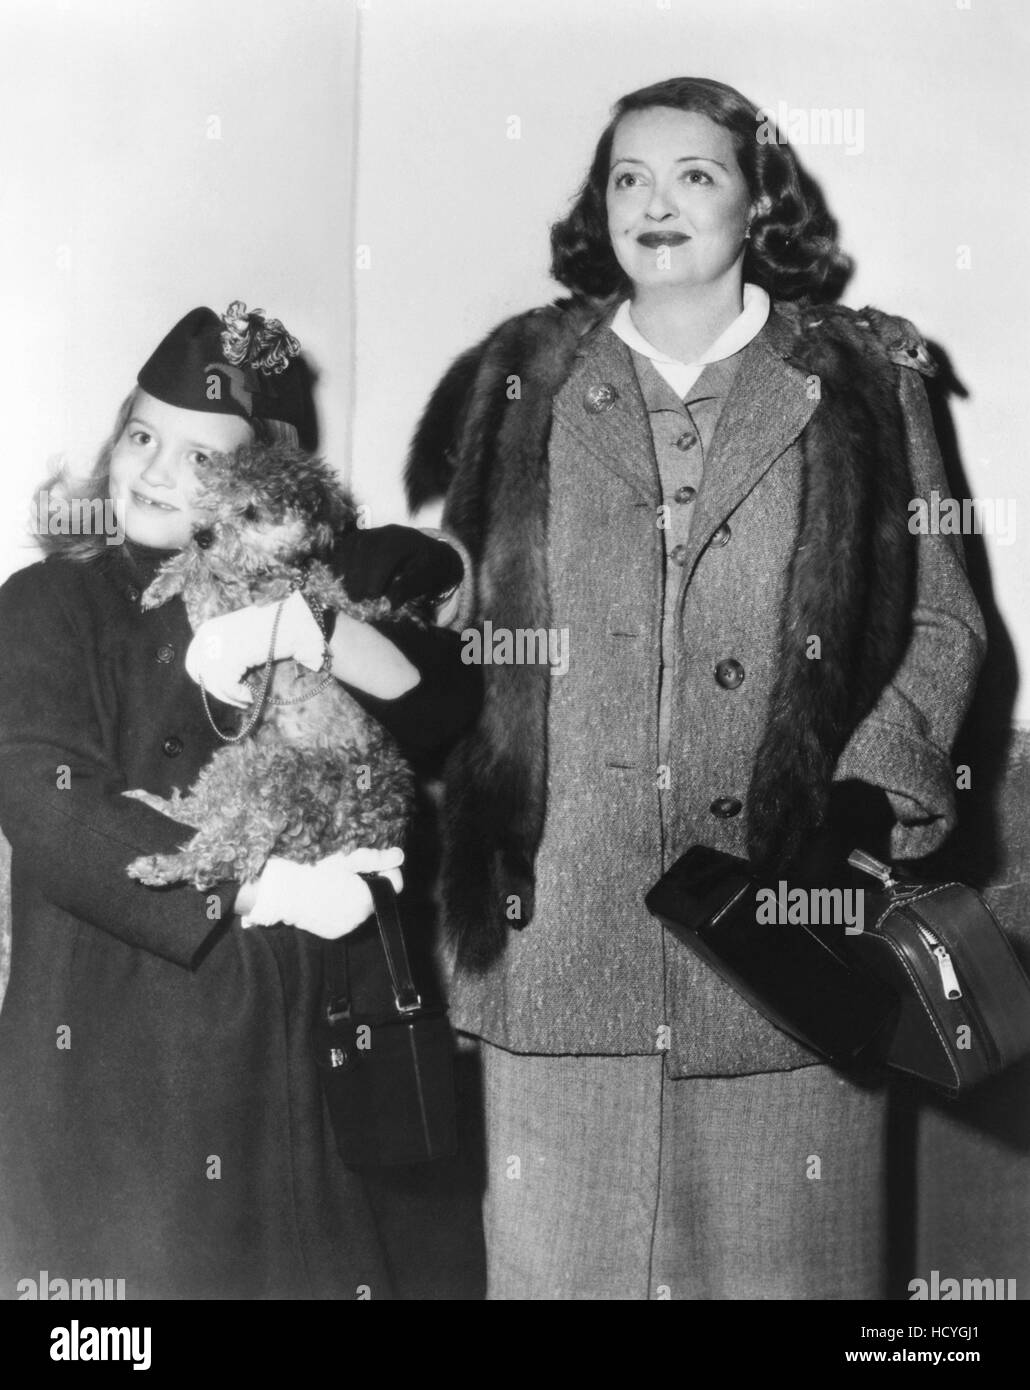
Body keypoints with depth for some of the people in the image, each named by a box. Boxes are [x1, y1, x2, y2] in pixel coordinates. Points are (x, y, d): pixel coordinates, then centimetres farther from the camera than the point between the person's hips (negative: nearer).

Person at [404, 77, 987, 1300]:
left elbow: (944, 621, 7)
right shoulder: (521, 382, 11)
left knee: (779, 1240, 6)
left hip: (785, 898, -1)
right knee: (561, 1239, 8)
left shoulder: (860, 380, 8)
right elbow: (453, 614, 11)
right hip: (558, 916, 1)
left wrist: (869, 788, -7)